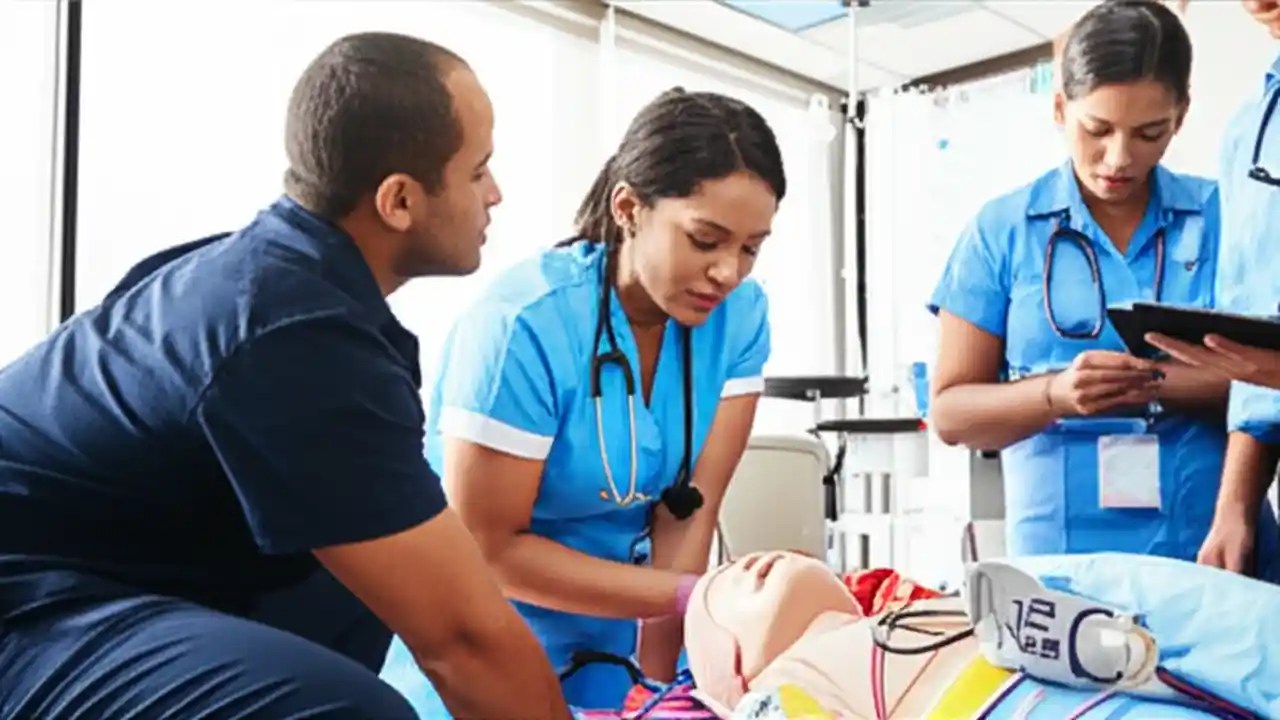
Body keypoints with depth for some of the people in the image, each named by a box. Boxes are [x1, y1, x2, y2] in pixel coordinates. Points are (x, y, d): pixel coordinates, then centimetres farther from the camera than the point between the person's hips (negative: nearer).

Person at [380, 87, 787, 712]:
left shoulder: (739, 315, -12)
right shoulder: (522, 324, -27)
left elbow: (688, 511, -13)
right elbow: (488, 548, -22)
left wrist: (656, 682, -16)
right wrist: (691, 595, -24)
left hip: (614, 630, 4)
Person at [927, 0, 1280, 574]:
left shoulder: (1224, 217, 3)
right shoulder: (1002, 231, 1)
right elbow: (950, 411, 1)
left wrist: (1185, 385, -17)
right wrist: (1057, 394, -17)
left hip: (1213, 548, 1)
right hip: (1058, 557, -1)